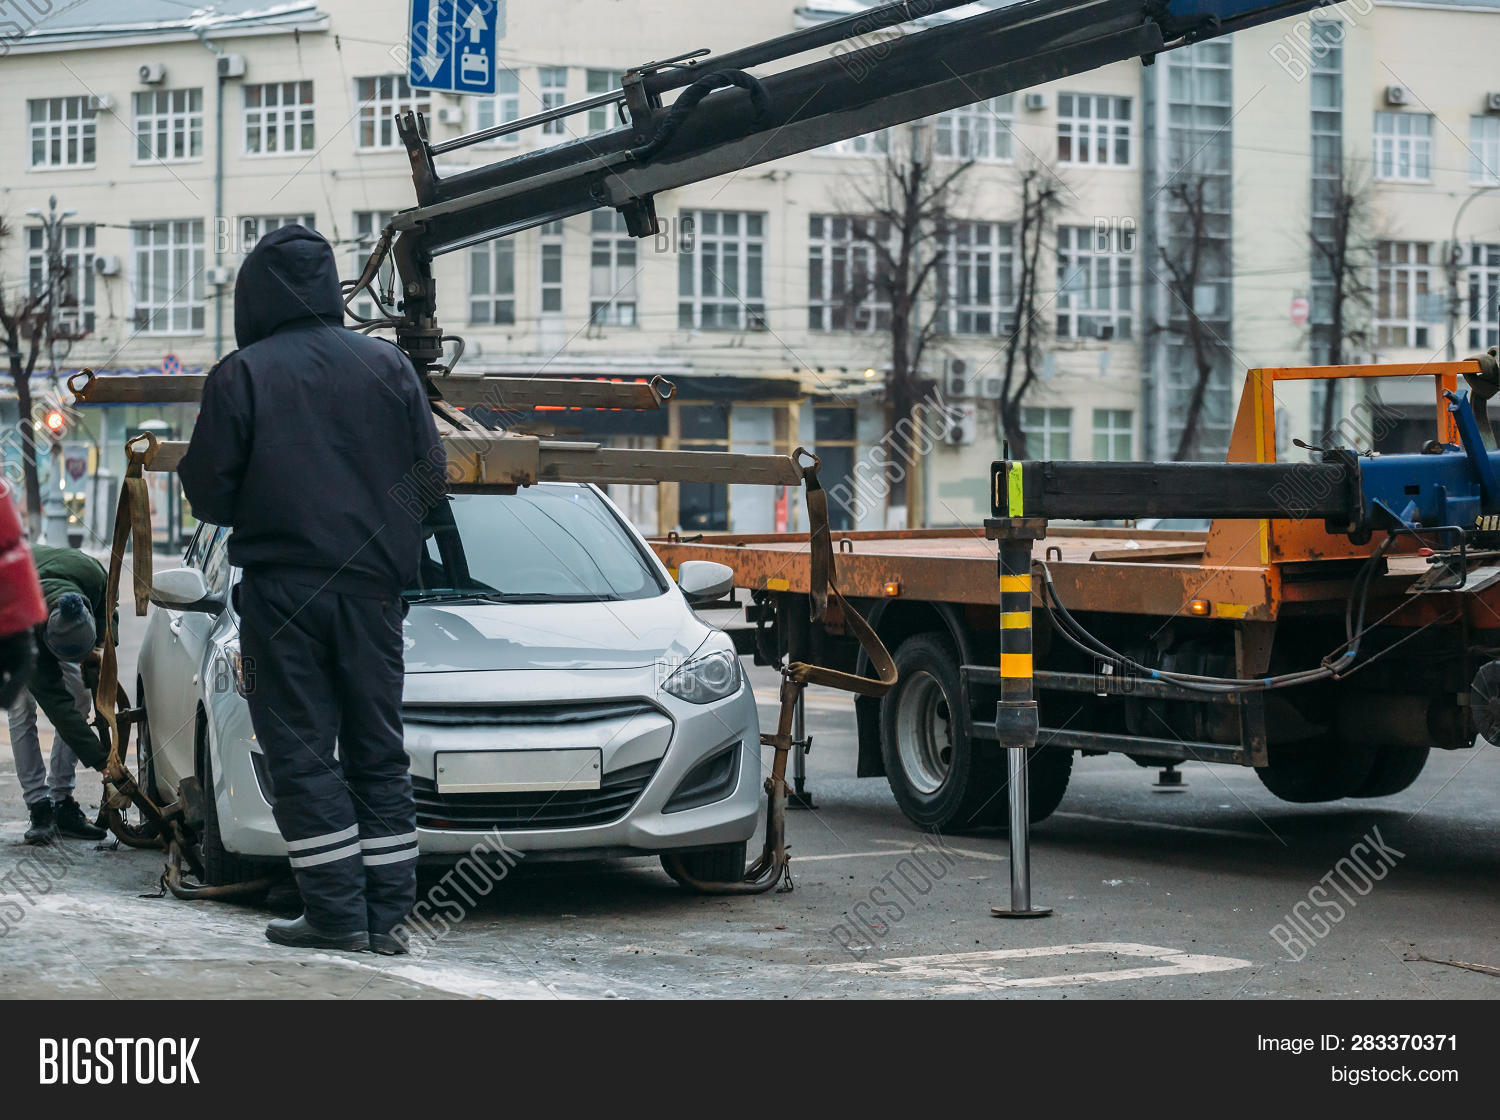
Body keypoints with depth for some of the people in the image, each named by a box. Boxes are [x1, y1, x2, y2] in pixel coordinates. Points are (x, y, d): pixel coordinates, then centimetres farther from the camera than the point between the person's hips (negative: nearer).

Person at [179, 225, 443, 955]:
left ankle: (336, 913, -3)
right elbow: (431, 476, 5)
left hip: (281, 588, -4)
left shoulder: (240, 376, -7)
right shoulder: (389, 366, 4)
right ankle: (387, 913, 10)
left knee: (301, 751, 2)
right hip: (373, 587, 4)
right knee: (377, 750, 11)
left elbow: (209, 491, -5)